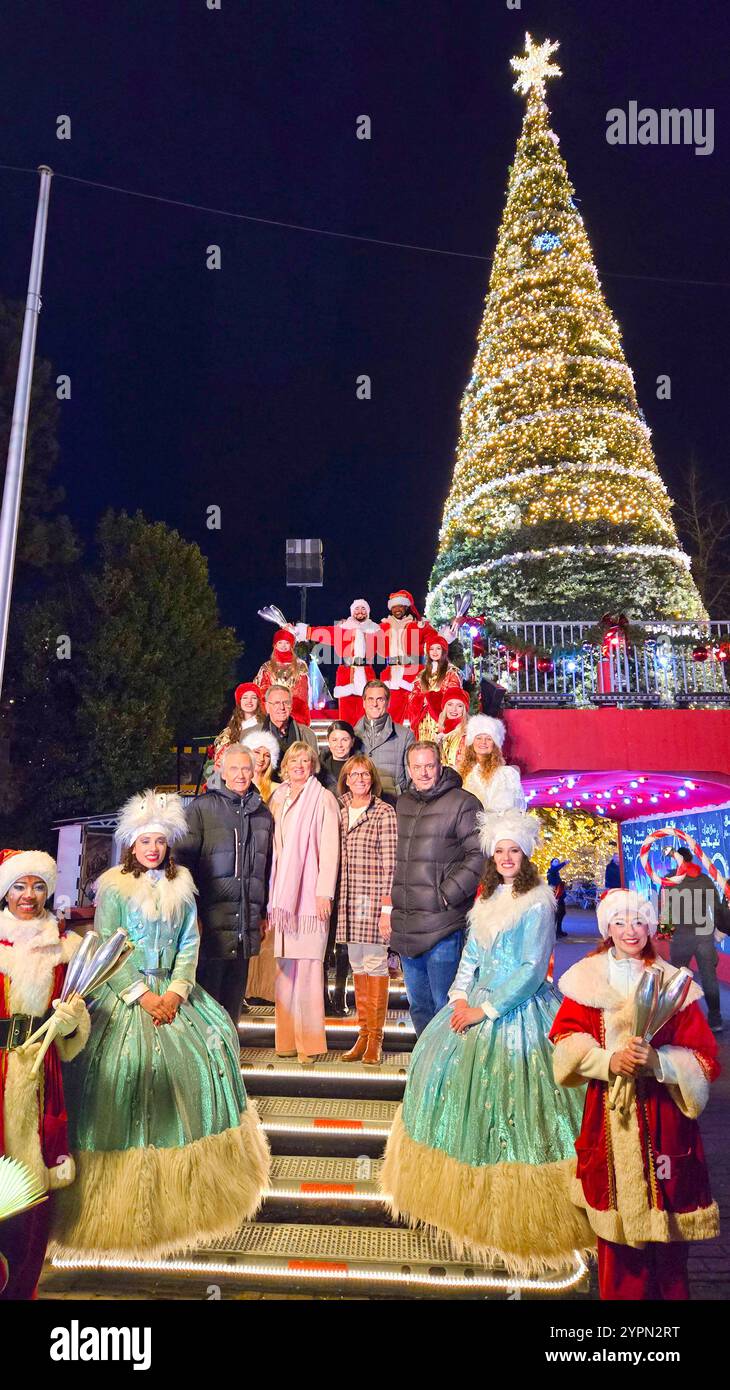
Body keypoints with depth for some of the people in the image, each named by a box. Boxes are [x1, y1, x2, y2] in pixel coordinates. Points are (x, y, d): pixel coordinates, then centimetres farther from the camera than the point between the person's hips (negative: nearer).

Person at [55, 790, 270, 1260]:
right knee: (130, 1063, -16)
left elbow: (190, 943, 3)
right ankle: (133, 1182, 0)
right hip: (124, 991, -4)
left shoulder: (181, 883, 5)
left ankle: (196, 1170, 16)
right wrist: (141, 995, -14)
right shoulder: (113, 886, -6)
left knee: (210, 1046, -2)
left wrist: (176, 991, -11)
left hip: (173, 988, 4)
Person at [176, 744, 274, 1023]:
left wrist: (263, 912, 18)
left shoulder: (263, 814, 13)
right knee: (207, 991, -1)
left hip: (247, 924, 5)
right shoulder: (202, 807, -1)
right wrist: (191, 914, -9)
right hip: (211, 921, -4)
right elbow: (184, 861, -4)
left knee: (234, 997, 12)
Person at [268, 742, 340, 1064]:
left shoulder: (322, 799, -3)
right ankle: (286, 1039, 13)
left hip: (309, 893, -5)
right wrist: (272, 897, 14)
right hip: (283, 893, 6)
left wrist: (324, 892, -14)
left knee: (308, 965, -7)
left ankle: (309, 1041, -1)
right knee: (285, 966, 6)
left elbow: (330, 848, -8)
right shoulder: (279, 799, 15)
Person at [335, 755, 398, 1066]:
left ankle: (375, 1038, 7)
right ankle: (363, 1034, 18)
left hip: (374, 898, -5)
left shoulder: (384, 812, -5)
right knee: (357, 967, 10)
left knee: (375, 964, -2)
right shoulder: (342, 812, 12)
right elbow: (338, 860, 15)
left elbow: (389, 863, -8)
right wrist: (335, 898, 9)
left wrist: (386, 907, -12)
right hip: (348, 900, 6)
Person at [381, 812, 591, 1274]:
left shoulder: (537, 903, -12)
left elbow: (533, 969, -17)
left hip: (519, 1009, -8)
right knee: (445, 1060, 8)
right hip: (478, 1003, 8)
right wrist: (459, 997, -3)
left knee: (505, 1087, -7)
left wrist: (486, 1009, -17)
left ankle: (509, 1202, 12)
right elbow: (470, 955, 12)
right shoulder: (487, 901, 11)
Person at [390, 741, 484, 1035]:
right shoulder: (402, 804, 15)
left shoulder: (462, 802, -6)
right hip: (405, 925, 7)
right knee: (418, 1004, 17)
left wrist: (448, 895, -15)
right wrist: (388, 908, 16)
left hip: (442, 924, -7)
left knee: (444, 1004, -2)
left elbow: (478, 854, -11)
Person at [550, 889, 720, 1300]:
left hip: (662, 1111, -1)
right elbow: (567, 1039, 1)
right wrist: (609, 1060, -15)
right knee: (616, 1209, 8)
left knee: (665, 1203, 2)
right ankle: (620, 1291, 28)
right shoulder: (587, 978, 2)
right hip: (609, 1112, 1)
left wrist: (657, 1060, -19)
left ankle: (670, 1289, 23)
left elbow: (703, 1056, -2)